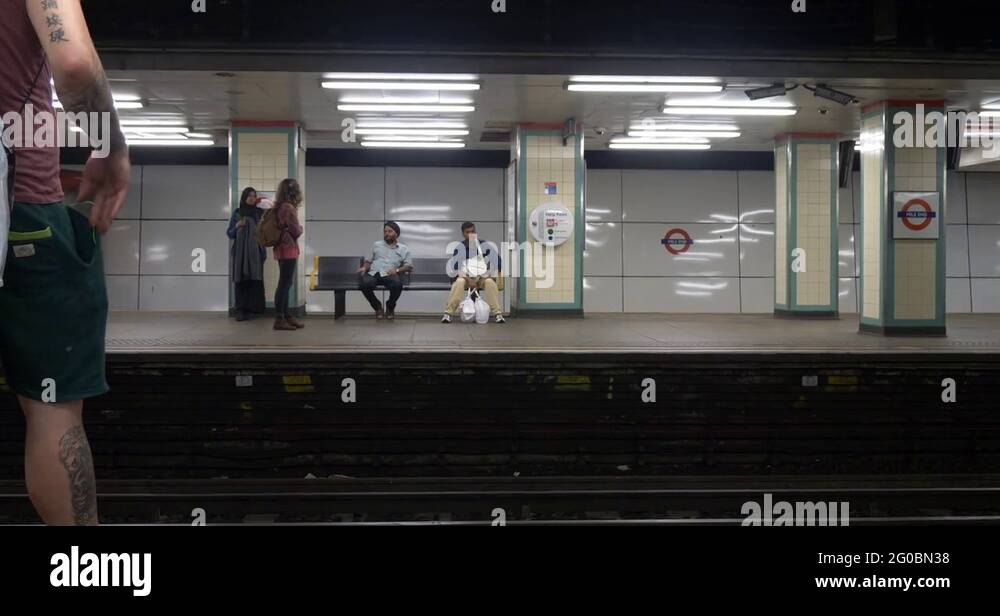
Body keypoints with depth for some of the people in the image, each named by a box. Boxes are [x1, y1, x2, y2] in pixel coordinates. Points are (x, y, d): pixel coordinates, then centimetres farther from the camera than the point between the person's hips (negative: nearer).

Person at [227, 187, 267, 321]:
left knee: (254, 280, -8)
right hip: (240, 252, 0)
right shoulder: (237, 213, 9)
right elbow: (229, 233, 11)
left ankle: (252, 310, -4)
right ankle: (240, 310, -4)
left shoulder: (260, 213, 7)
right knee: (240, 281, -6)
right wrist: (237, 226, -9)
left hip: (255, 252, 0)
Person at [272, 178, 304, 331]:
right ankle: (279, 319, -7)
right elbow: (296, 231, -13)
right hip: (288, 250, -9)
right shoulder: (289, 208, -16)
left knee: (285, 284, 14)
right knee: (285, 284, -7)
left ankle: (286, 316, 20)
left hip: (282, 249, 9)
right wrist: (301, 228, 6)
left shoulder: (279, 207, 10)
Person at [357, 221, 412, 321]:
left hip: (389, 275, -1)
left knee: (397, 284, -38)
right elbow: (368, 261, 24)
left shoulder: (403, 248, 19)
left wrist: (397, 270, -8)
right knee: (365, 284, -36)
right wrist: (364, 267, 0)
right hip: (373, 273, 1)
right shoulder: (376, 245, 25)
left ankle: (390, 307, -5)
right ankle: (377, 307, -6)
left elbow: (409, 266, 11)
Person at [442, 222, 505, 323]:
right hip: (466, 277, 0)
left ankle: (497, 314, -31)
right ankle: (448, 313, -33)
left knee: (490, 283, -31)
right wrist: (469, 280, -25)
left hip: (482, 277, 1)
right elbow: (456, 266, -13)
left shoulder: (483, 245, -3)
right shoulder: (460, 247, -5)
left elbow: (496, 260, -4)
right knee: (459, 283, -33)